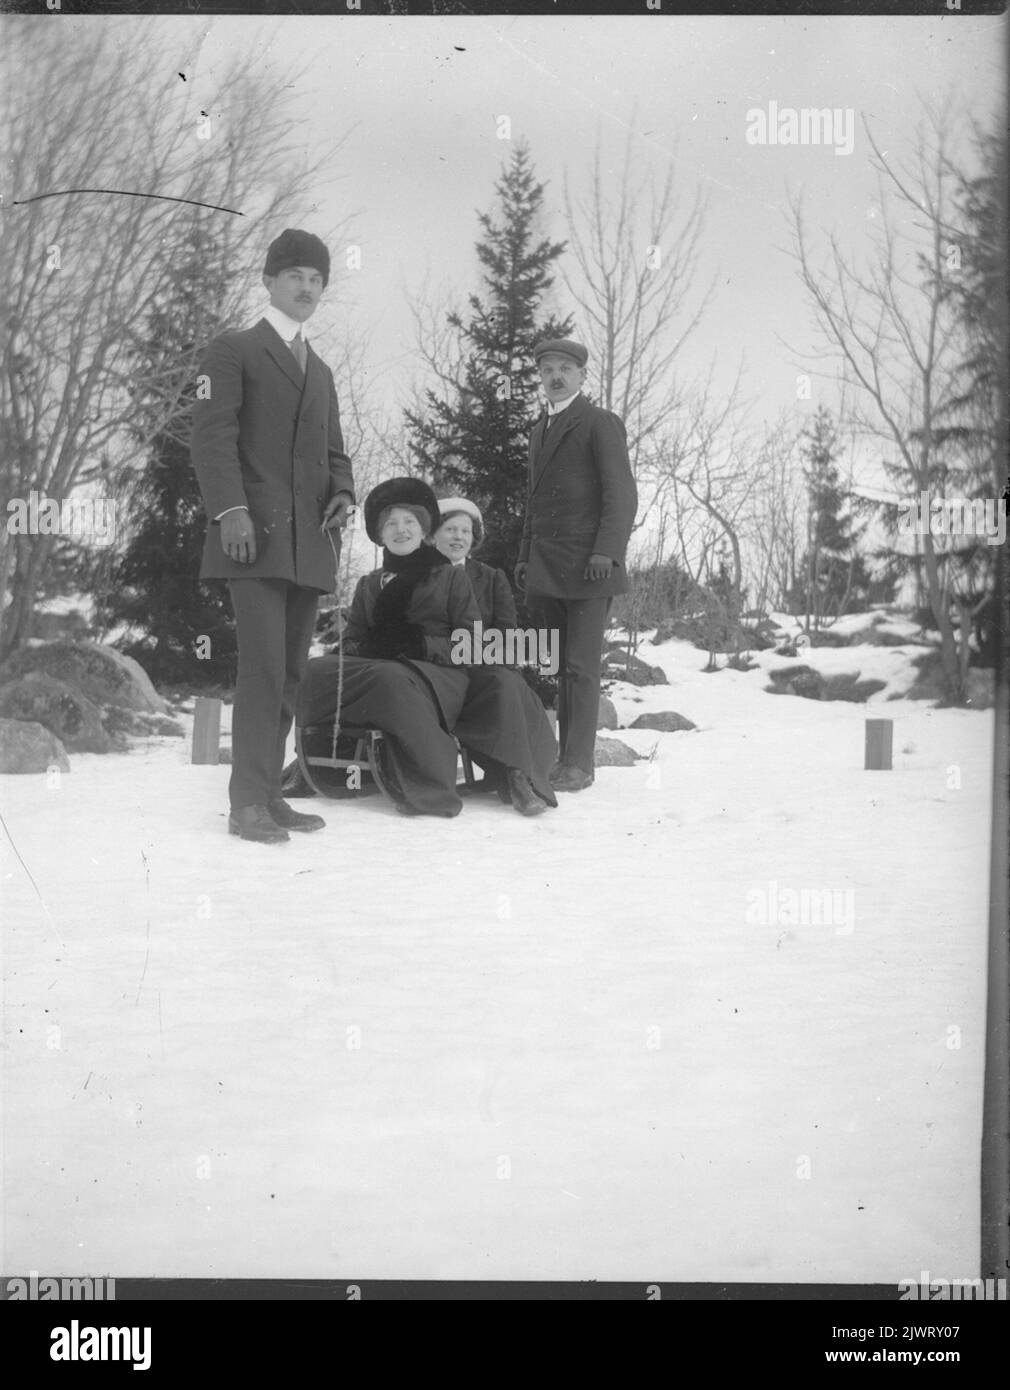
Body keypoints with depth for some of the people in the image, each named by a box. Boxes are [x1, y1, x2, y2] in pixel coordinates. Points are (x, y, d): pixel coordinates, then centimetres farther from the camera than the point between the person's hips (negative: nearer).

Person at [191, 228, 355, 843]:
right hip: (256, 536, -7)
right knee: (263, 668, -14)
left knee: (291, 674, 5)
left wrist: (343, 492, 4)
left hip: (310, 541, 7)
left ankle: (270, 795, 11)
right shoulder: (234, 351, 5)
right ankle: (248, 803, -10)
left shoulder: (321, 371, 26)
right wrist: (230, 509, -18)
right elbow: (213, 437, -5)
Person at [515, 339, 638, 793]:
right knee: (558, 668, 4)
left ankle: (579, 764, -7)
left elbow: (621, 495, -6)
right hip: (545, 569, 6)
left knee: (581, 668, -9)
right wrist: (525, 557, 17)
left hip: (586, 567, -6)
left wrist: (606, 551, -17)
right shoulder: (539, 430, 23)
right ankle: (564, 757, 6)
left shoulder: (601, 423, 1)